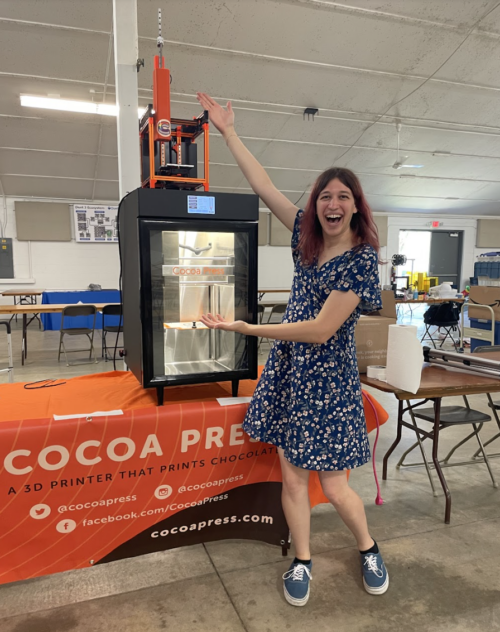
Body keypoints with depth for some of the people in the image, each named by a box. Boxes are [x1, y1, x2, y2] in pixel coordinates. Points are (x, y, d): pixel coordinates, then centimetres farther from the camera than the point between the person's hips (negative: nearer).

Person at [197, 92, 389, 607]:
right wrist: (228, 132, 12)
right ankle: (302, 563, 30)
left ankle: (368, 550, 36)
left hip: (327, 376, -5)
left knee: (333, 484, 5)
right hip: (288, 369, 6)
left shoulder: (361, 258, -14)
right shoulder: (307, 234, 5)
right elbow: (263, 185, 10)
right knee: (291, 476, 9)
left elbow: (320, 330, -20)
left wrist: (246, 328, -20)